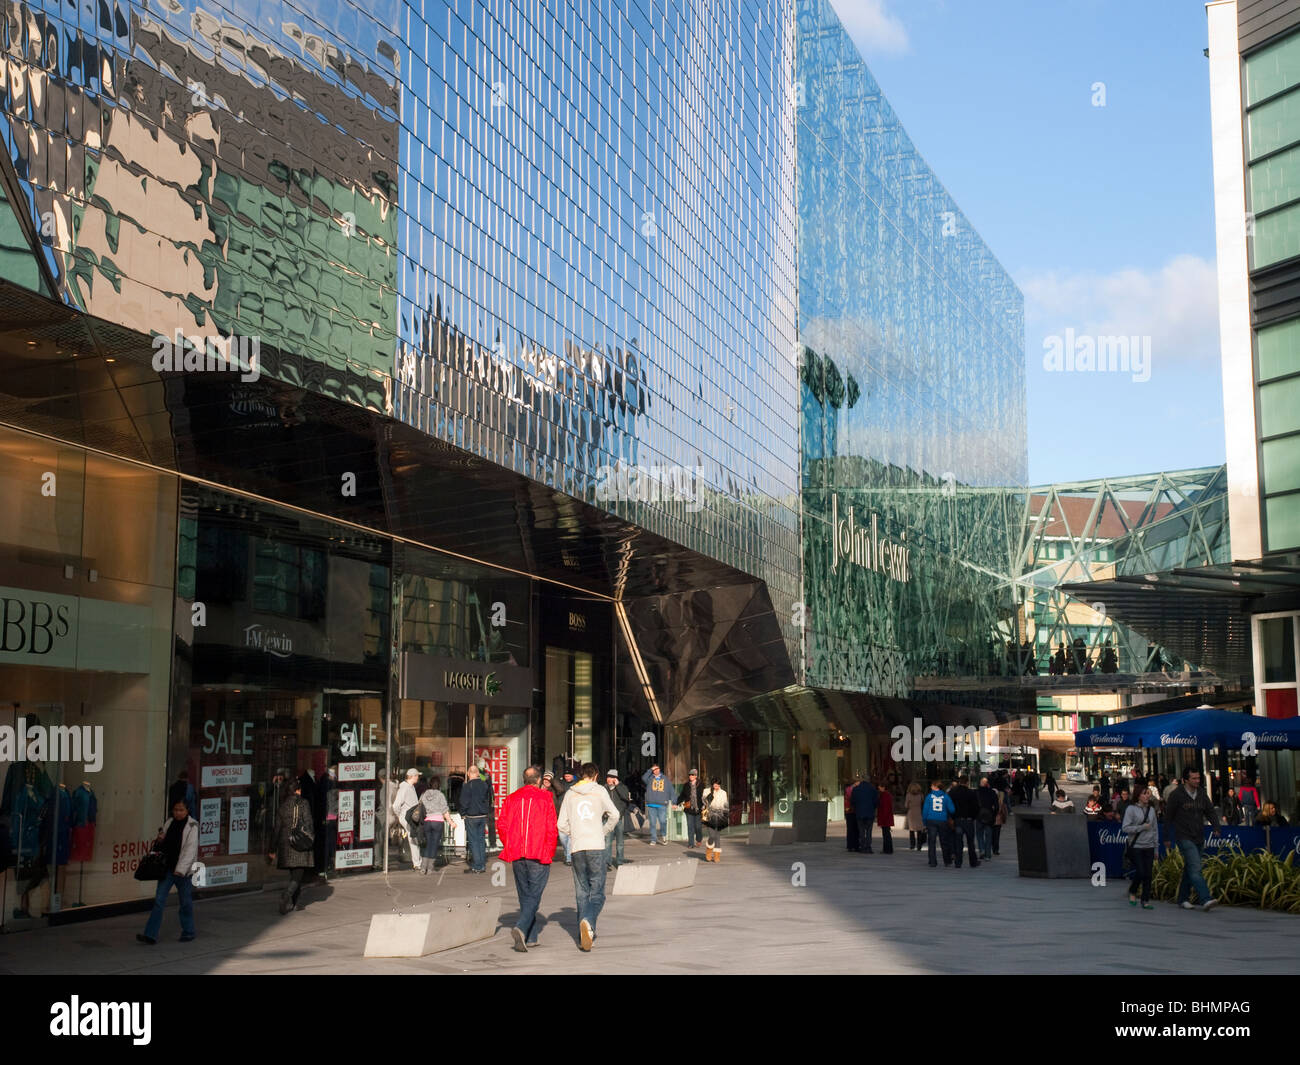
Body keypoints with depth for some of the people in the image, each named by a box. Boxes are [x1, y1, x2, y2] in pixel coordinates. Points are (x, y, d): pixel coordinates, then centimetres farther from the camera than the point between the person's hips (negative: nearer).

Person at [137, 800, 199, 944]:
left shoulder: (192, 826, -7)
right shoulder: (169, 824, 9)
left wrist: (180, 869, -22)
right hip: (167, 868, 4)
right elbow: (162, 846, 21)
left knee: (186, 902, 7)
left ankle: (188, 933, 22)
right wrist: (159, 840, -3)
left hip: (184, 871, -4)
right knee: (158, 901, -3)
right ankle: (151, 935, -5)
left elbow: (190, 850, -14)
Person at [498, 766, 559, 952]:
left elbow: (501, 825, 3)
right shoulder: (545, 799, -4)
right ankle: (521, 928, -24)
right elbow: (552, 829, -7)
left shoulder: (512, 798, 6)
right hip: (539, 855, -4)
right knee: (534, 895, -2)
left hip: (517, 856, 4)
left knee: (524, 895, 13)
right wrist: (549, 853, 3)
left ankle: (531, 937, 16)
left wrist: (509, 846, 14)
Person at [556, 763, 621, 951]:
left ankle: (585, 936, 6)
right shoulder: (599, 791, 3)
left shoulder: (570, 794, 9)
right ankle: (588, 921, -28)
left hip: (577, 848, 3)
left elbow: (561, 824, 7)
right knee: (597, 893, -1)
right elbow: (614, 815, 2)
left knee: (581, 894, 10)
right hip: (596, 846, -2)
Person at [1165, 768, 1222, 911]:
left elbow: (1210, 811, 12)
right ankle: (1206, 899, -25)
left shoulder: (1201, 793, 10)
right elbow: (1168, 817, -1)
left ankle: (1183, 898, 22)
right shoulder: (1176, 795, -7)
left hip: (1199, 839, 6)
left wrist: (1217, 827, -7)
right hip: (1184, 838, -6)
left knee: (1190, 870, 11)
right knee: (1195, 868, -17)